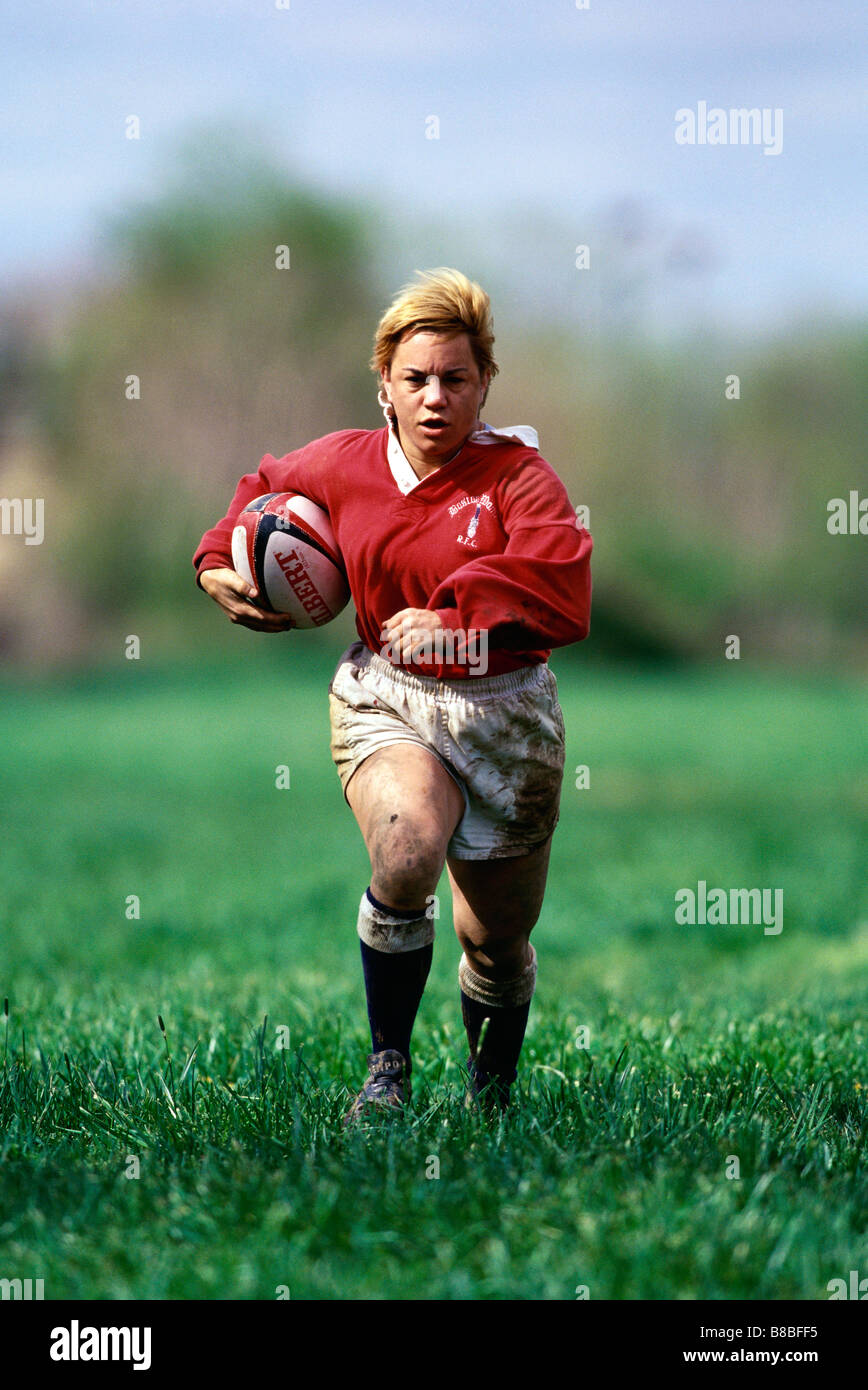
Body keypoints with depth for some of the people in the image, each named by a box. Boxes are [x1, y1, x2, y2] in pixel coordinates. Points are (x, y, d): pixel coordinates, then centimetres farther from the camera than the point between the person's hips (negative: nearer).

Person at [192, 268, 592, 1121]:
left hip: (504, 715, 0)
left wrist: (454, 619, -30)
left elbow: (562, 589, -24)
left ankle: (492, 1096, 39)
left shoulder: (517, 473, -9)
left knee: (497, 943, 10)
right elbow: (266, 488, 25)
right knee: (407, 850, -32)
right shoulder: (343, 465, 2)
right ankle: (387, 1066, -16)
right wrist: (219, 564, 13)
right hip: (386, 700, 1)